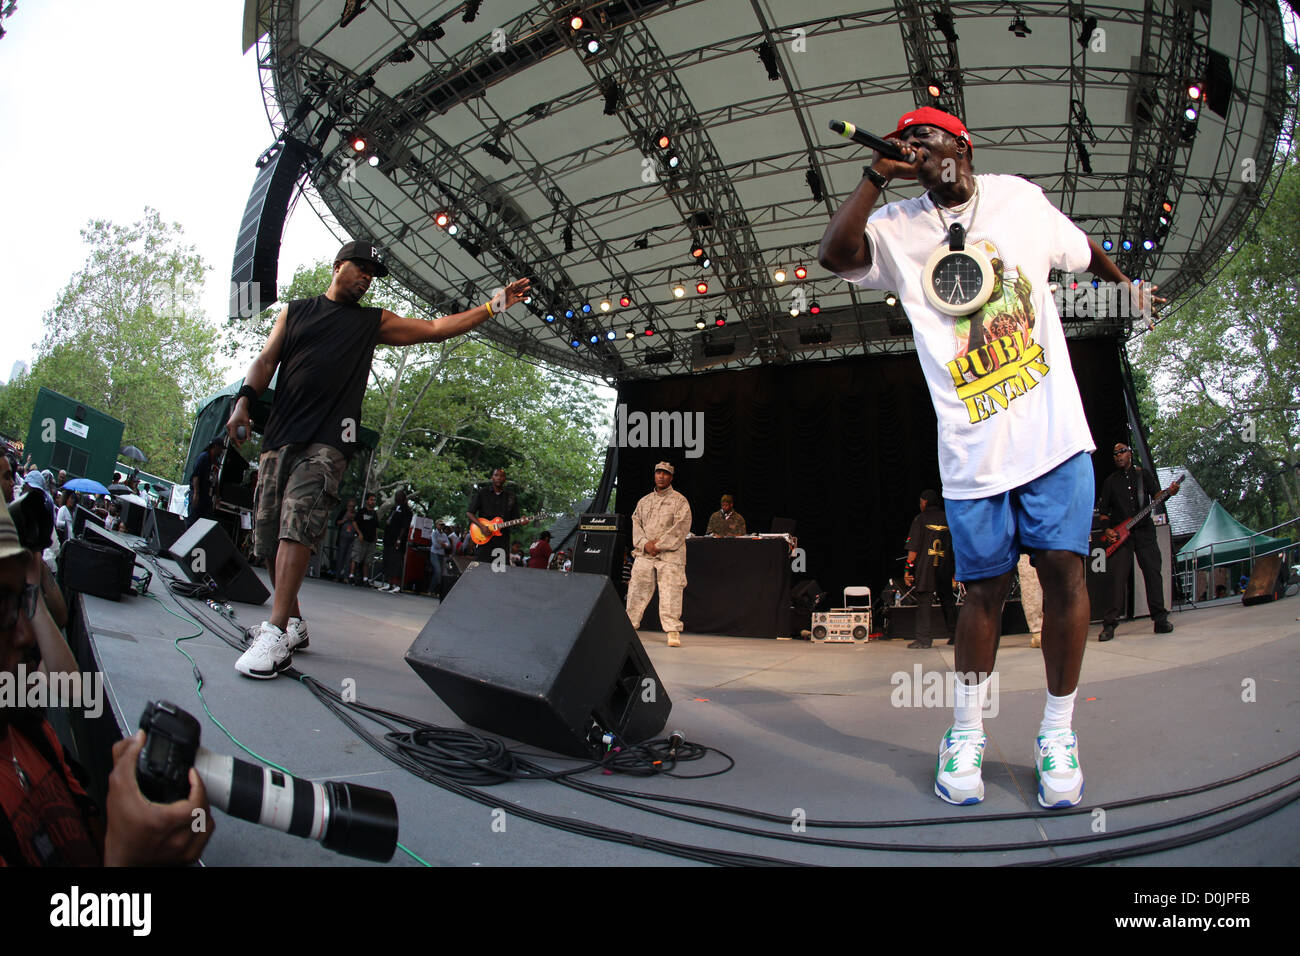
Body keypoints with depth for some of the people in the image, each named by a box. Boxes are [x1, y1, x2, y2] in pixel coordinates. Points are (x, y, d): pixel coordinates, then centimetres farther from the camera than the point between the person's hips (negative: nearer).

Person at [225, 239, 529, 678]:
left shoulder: (374, 322, 18)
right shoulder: (295, 311, 21)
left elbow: (437, 328, 15)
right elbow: (266, 361, 14)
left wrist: (493, 306, 9)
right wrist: (243, 401, -3)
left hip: (327, 443, -3)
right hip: (278, 436, 3)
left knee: (296, 526, -21)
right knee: (268, 536, 3)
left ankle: (276, 636, -24)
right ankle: (293, 622, 19)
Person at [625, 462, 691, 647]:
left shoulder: (679, 500, 4)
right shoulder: (644, 501, 19)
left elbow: (680, 528, -7)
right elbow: (636, 523, 12)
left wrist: (659, 544, -12)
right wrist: (645, 544, -7)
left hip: (670, 554, -4)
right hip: (644, 554, 4)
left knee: (670, 592, -9)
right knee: (636, 590, 4)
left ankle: (673, 631, -3)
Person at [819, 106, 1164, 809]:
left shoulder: (1020, 197, 11)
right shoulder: (898, 228, 4)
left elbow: (1083, 251, 27)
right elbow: (834, 254, -16)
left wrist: (1127, 285, 38)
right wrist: (876, 177, -16)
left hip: (1053, 432, 2)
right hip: (971, 449, -1)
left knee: (1063, 571, -3)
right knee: (984, 587, 3)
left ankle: (1057, 731, 15)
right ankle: (966, 731, 20)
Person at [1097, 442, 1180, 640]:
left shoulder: (1143, 474, 12)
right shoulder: (1110, 481, 12)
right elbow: (1103, 509, 11)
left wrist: (1169, 492, -18)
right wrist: (1107, 529, -3)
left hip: (1144, 530, 1)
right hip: (1119, 533, -1)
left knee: (1153, 572, -4)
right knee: (1118, 577, -7)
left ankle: (1160, 618, 4)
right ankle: (1110, 624, -8)